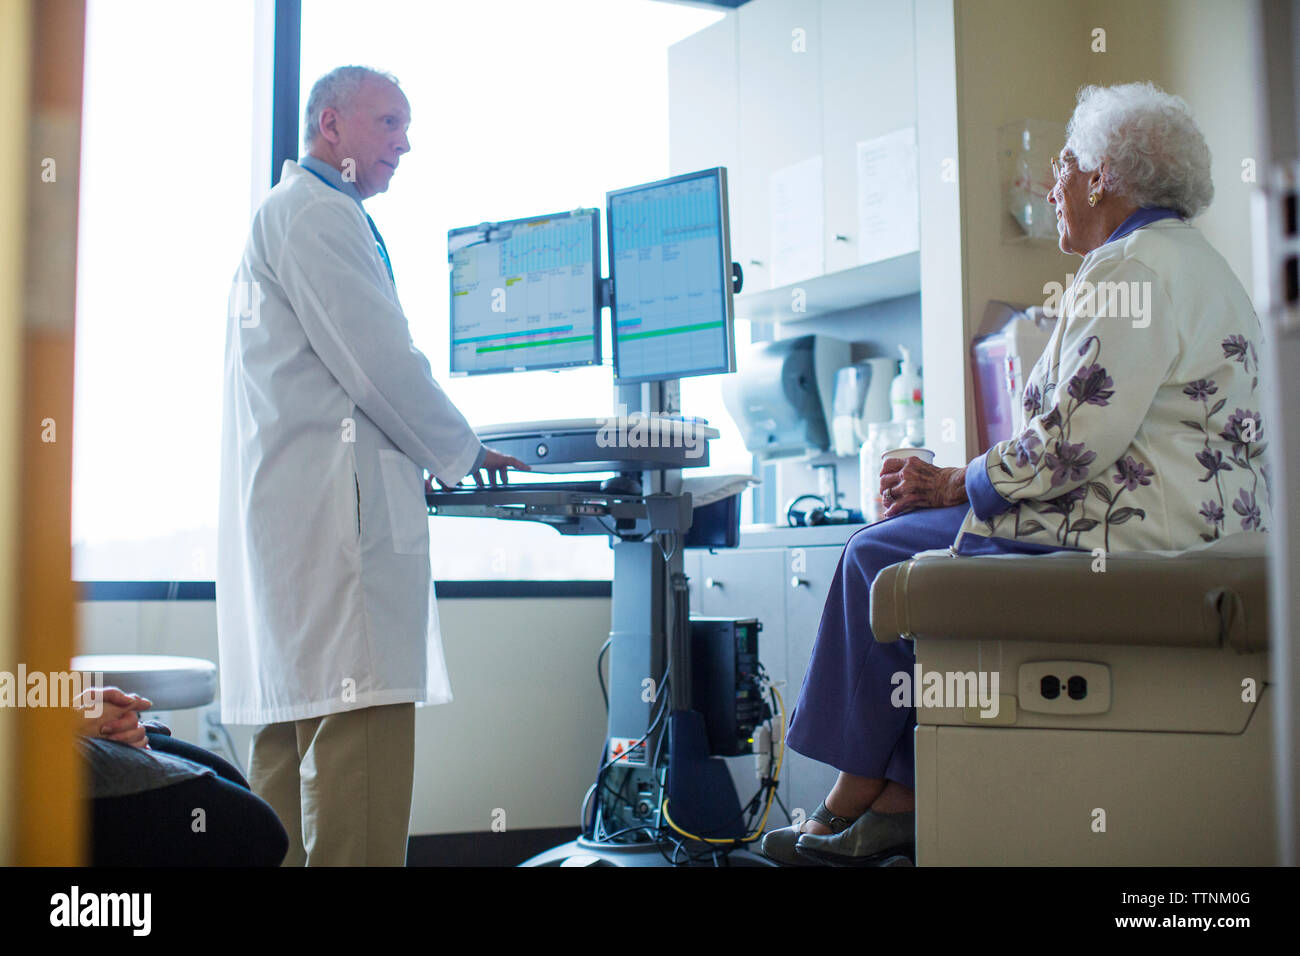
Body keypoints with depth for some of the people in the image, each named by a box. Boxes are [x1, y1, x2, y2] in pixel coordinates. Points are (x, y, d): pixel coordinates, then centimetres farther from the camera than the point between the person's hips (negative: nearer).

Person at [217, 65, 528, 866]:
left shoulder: (285, 213, 28)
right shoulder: (319, 214, -5)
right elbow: (379, 362, -12)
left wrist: (418, 460, 25)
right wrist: (460, 452, 2)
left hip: (282, 518, 11)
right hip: (333, 509, -11)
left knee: (296, 735, 10)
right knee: (360, 738, -14)